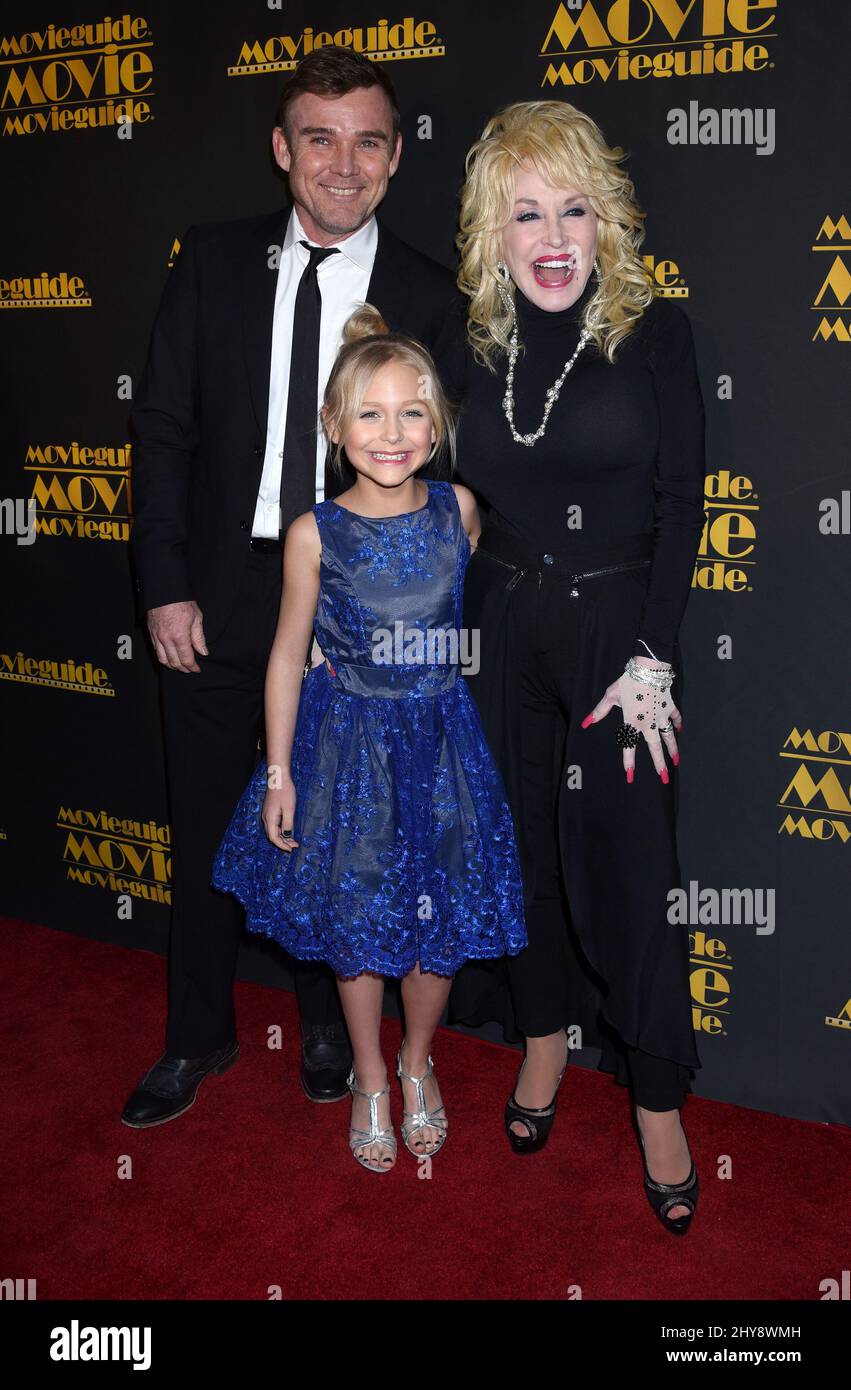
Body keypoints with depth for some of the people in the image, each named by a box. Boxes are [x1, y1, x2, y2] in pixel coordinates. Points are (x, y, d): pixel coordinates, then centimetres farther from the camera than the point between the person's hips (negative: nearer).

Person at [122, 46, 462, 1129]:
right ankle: (197, 1038, 34)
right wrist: (166, 585, -6)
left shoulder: (429, 298, -2)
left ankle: (326, 1021, 38)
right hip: (215, 600, 1)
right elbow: (162, 429, 1)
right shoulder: (213, 265, 2)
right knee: (206, 830, 12)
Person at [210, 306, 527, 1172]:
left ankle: (418, 1062, 39)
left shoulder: (459, 508, -6)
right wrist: (278, 770, -3)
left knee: (442, 919, 11)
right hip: (350, 742, -1)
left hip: (440, 738, 2)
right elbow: (289, 653, -4)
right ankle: (369, 1078, 37)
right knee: (356, 922, 12)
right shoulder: (315, 533, -11)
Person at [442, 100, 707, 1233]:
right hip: (504, 629, 4)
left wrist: (653, 659, -14)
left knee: (625, 862, 1)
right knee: (523, 845, 14)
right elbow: (463, 501, 9)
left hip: (621, 625, -3)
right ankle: (545, 1036, 36)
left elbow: (679, 503, -8)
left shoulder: (655, 332, -6)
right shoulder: (475, 347, 4)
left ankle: (658, 1098, 20)